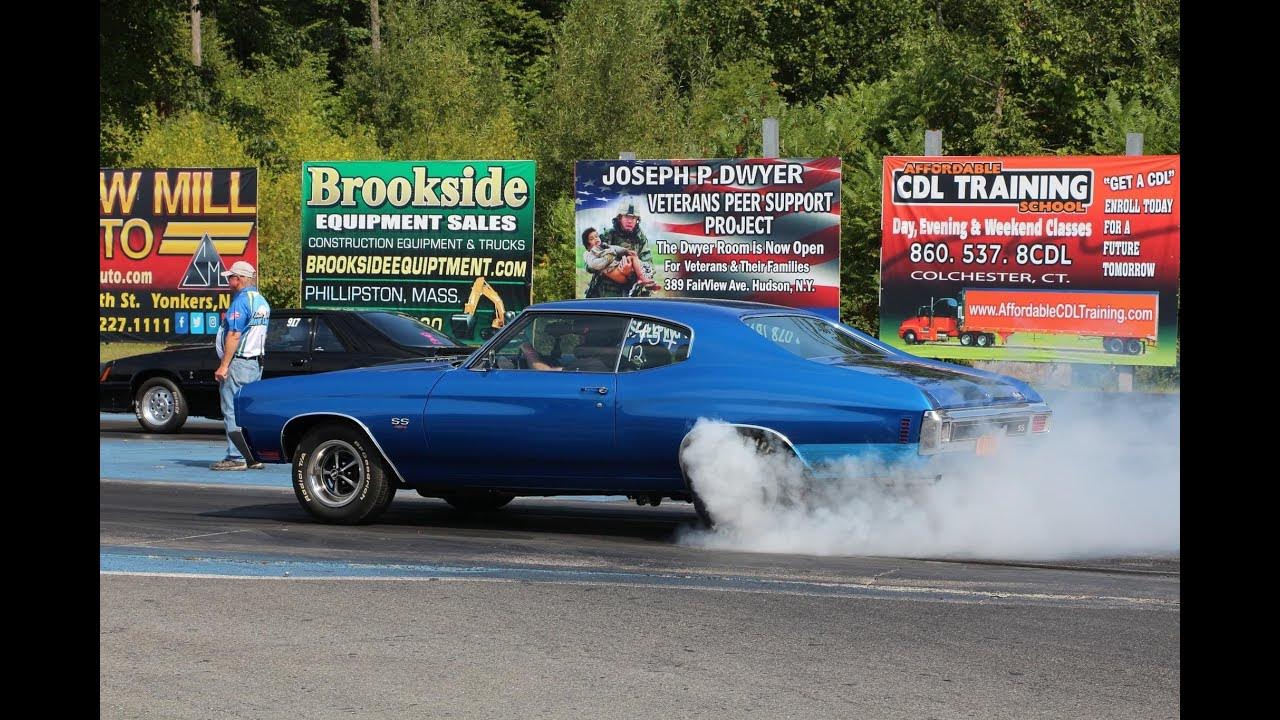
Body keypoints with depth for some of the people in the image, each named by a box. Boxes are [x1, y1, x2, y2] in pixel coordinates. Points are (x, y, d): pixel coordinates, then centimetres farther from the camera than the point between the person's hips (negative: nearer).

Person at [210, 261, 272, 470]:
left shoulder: (241, 301, -15)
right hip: (256, 364, 10)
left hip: (239, 364, -10)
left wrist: (224, 366, -20)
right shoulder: (262, 301, 15)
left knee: (232, 411, -7)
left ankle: (236, 457, -9)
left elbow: (234, 335, -20)